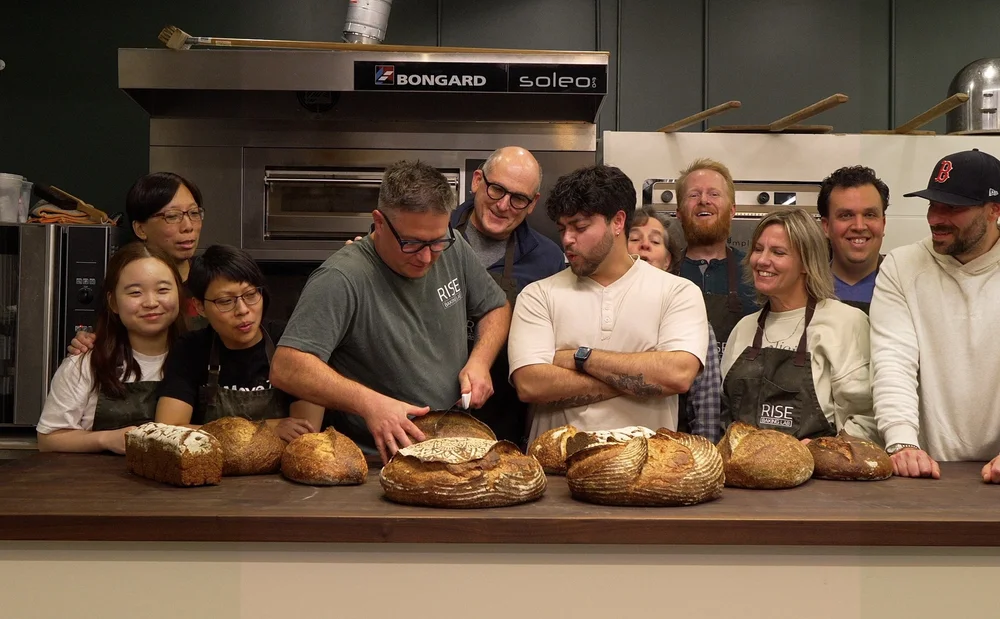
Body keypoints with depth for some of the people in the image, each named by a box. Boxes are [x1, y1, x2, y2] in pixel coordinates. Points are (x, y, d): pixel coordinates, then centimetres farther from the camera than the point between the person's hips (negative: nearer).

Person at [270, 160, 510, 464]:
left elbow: (497, 307, 17)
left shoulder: (453, 248, 2)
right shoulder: (341, 280, -18)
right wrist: (369, 403, -34)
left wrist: (480, 360, -1)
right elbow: (286, 368, -24)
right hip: (379, 460, -5)